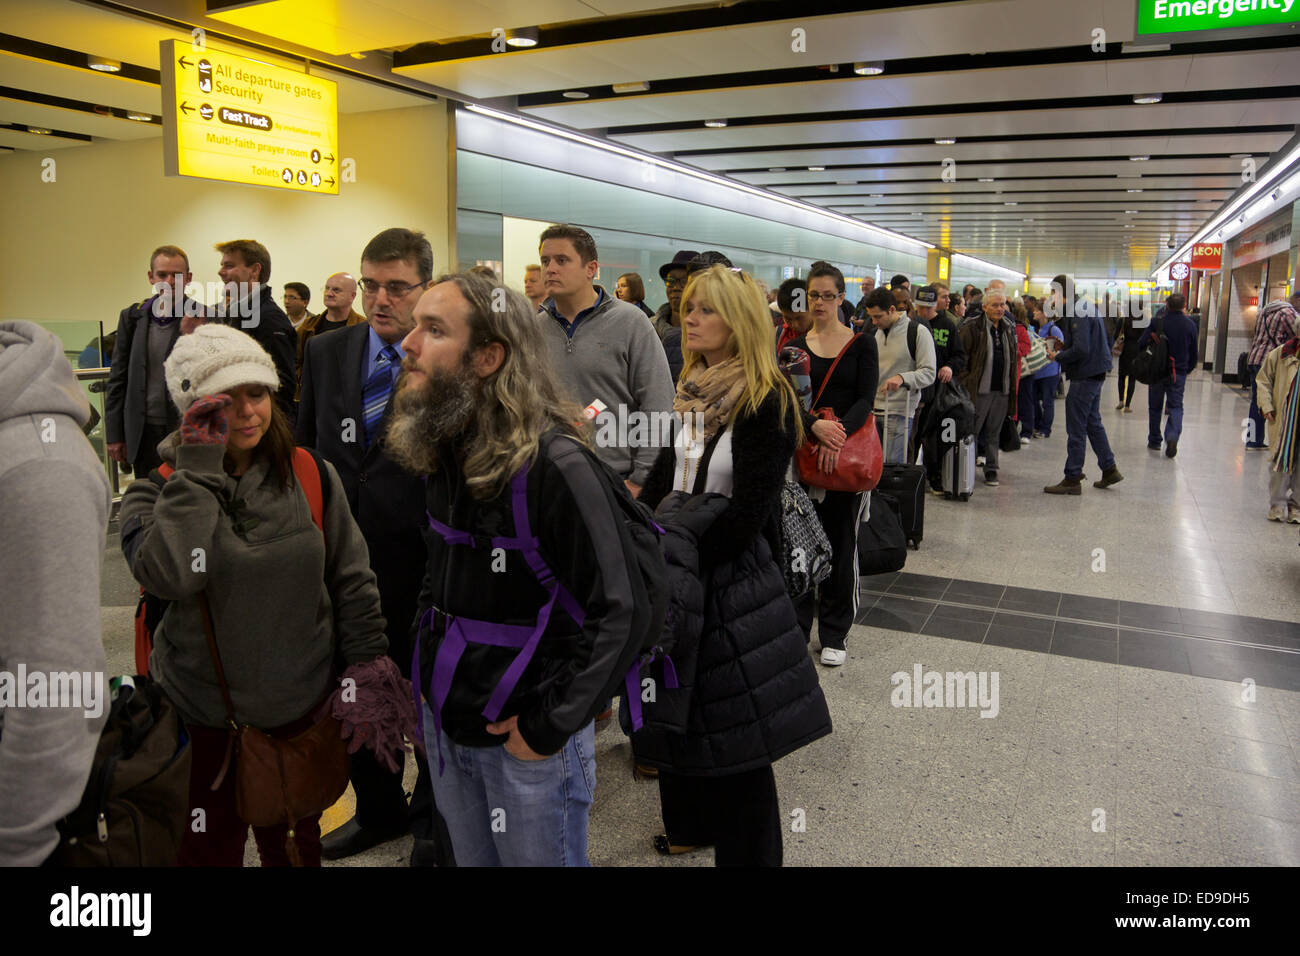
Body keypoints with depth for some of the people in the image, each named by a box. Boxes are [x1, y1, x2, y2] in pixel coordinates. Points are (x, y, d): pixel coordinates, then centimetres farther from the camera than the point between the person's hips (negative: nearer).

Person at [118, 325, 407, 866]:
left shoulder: (312, 477, -6)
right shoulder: (156, 490, -8)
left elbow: (353, 580, 1)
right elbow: (169, 576, -28)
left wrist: (366, 668, -2)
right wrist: (198, 473, -24)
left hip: (303, 704, 1)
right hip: (202, 716, -1)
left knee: (296, 841, 20)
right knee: (209, 851, 16)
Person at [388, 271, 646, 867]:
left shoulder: (555, 464, -24)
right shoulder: (437, 451, 0)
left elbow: (619, 613, -24)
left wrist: (547, 729, -19)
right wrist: (428, 677, 11)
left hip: (529, 747, -7)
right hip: (446, 728, 7)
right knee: (471, 859, 24)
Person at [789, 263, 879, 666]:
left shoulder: (862, 343, 2)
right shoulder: (795, 346, 6)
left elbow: (866, 398, -8)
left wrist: (839, 432, -25)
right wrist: (815, 426, -24)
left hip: (848, 451, -1)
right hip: (803, 450, 2)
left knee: (841, 542, 5)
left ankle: (835, 633, 18)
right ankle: (797, 627, 18)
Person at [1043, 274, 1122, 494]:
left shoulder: (1078, 313, -18)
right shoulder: (1084, 308, 14)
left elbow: (1081, 350, -26)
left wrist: (1058, 357, -12)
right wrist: (1063, 346, 7)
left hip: (1085, 375, -10)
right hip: (1095, 373, 10)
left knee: (1076, 428, -5)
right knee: (1092, 423, 19)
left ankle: (1072, 479, 0)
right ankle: (1109, 470, 27)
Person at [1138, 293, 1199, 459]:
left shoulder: (1158, 322, -10)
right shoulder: (1190, 325, 0)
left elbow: (1141, 344, -11)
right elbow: (1194, 352, 7)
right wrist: (1188, 369, 21)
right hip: (1179, 373, 2)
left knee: (1155, 407, 11)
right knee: (1176, 406, 6)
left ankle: (1154, 441, 18)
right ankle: (1172, 436, -18)